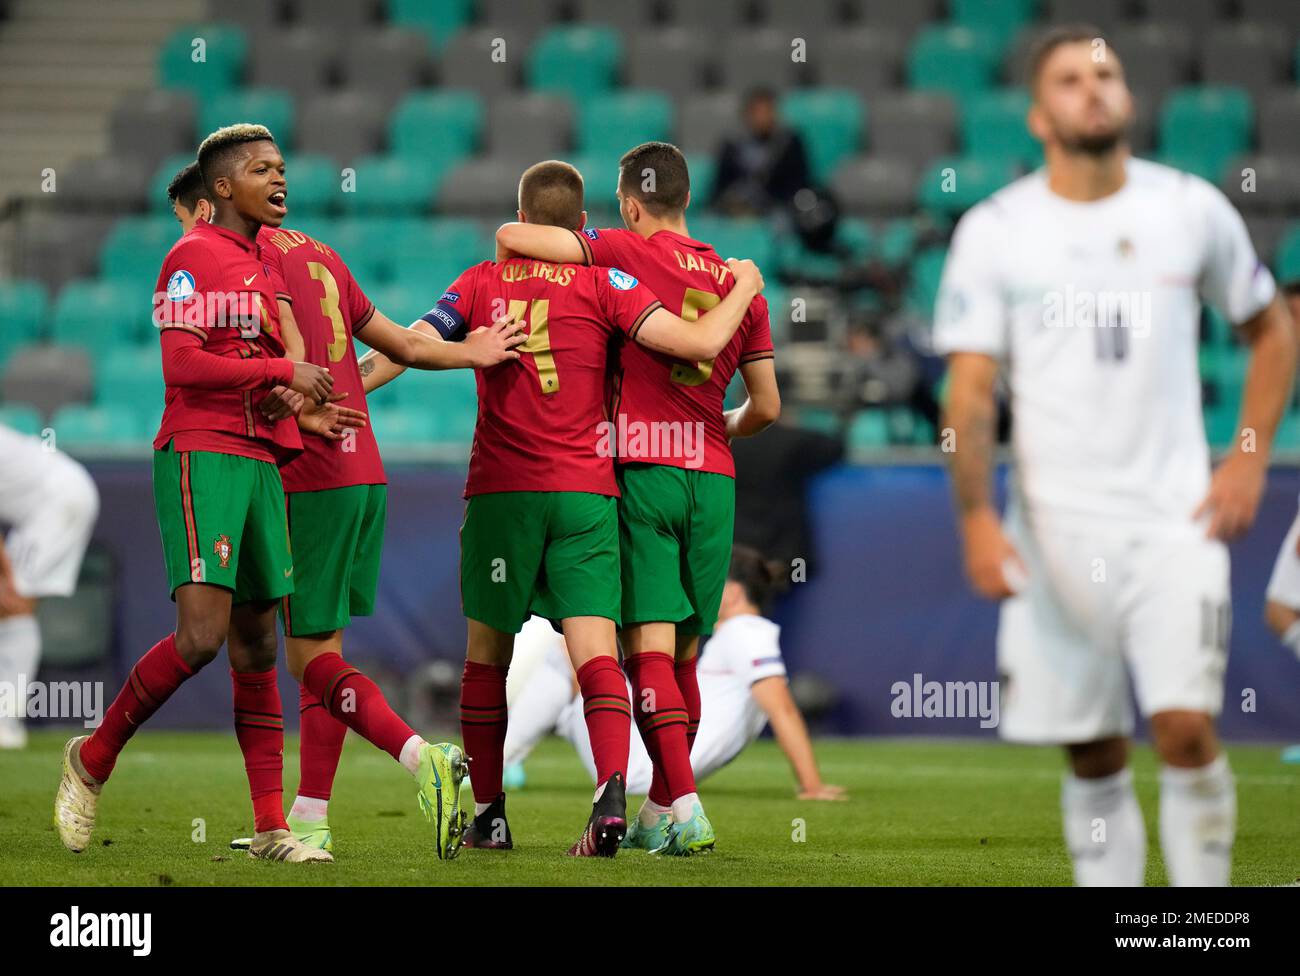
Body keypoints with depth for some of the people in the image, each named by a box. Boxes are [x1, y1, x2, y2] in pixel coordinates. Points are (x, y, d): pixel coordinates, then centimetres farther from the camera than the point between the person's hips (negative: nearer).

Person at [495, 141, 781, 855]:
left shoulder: (627, 254, -2)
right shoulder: (739, 282, 11)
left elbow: (511, 236, -9)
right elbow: (767, 406, 12)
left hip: (642, 472, -5)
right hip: (713, 478, 5)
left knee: (649, 648, -8)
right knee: (684, 652, 12)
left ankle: (685, 806, -20)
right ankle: (660, 810, 19)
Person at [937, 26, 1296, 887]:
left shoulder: (1193, 210, 4)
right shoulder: (995, 231, 0)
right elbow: (971, 389, -1)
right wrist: (977, 518, -13)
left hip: (1176, 518, 0)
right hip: (1055, 526, 0)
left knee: (1186, 727, -13)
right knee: (1095, 758, 4)